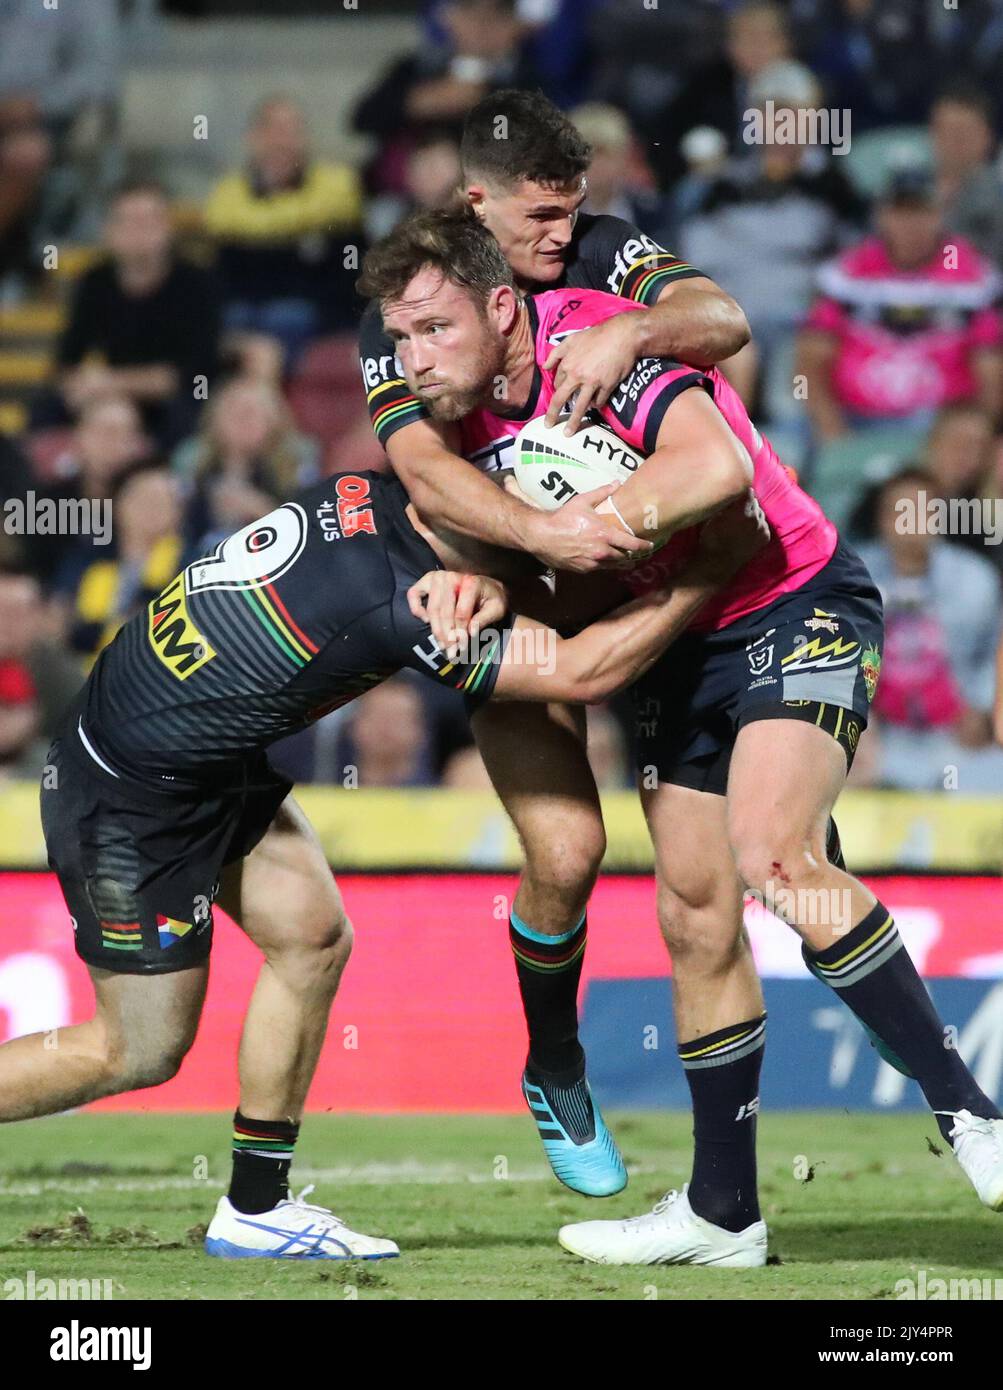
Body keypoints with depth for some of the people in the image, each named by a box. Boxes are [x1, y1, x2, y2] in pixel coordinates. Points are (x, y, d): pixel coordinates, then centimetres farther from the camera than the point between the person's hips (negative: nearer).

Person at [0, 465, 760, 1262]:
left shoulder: (371, 497, -11)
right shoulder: (395, 605, -30)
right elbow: (584, 673, -25)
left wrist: (477, 590, -24)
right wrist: (713, 570, -18)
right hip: (131, 800, -9)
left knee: (314, 938, 7)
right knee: (143, 1052, 2)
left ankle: (255, 1209, 14)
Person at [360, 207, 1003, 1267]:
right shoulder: (471, 413, 1)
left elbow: (717, 467, -39)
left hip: (796, 606, -8)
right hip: (681, 646, 8)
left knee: (771, 852, -28)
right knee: (696, 920, 6)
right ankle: (723, 1212, 15)